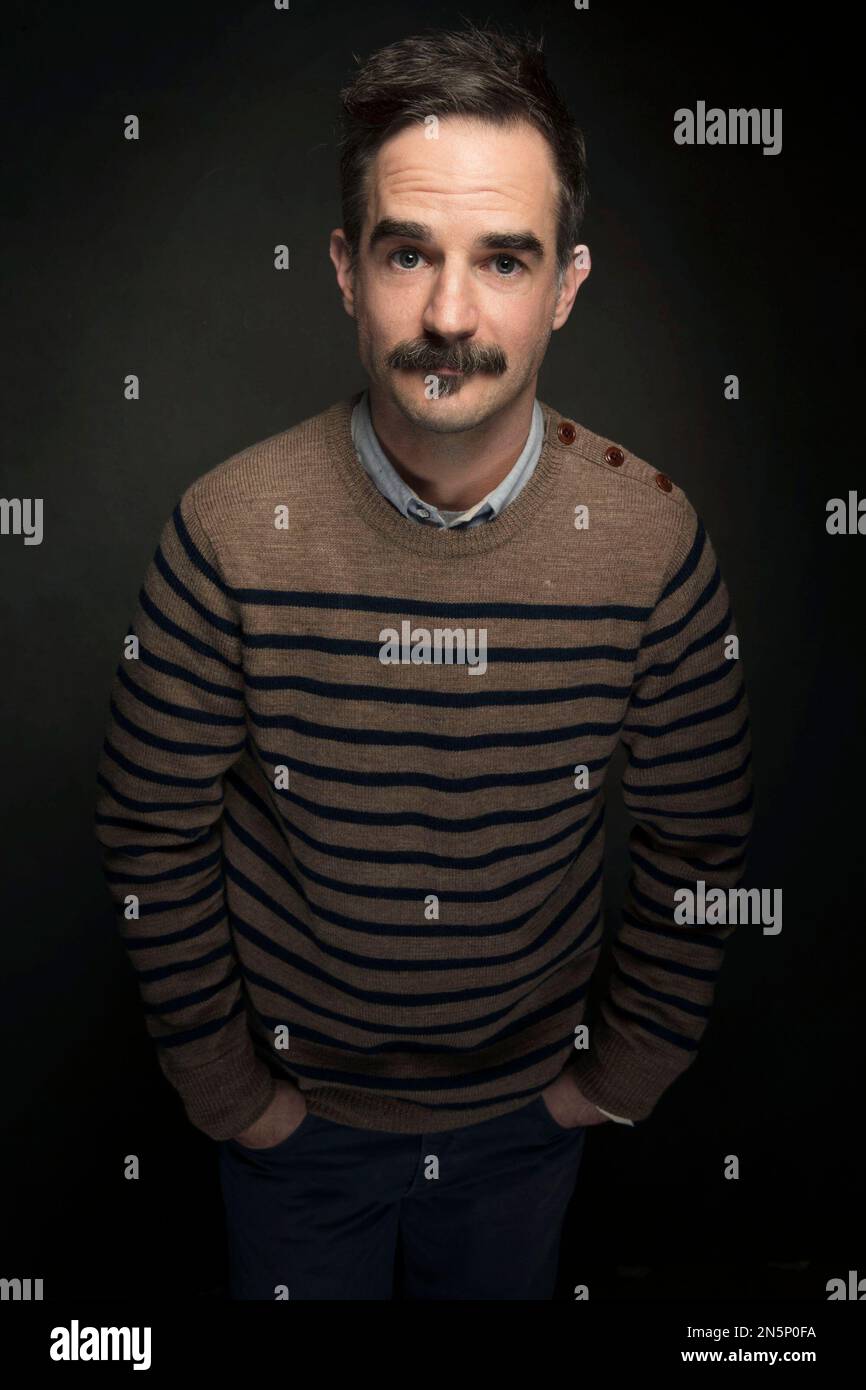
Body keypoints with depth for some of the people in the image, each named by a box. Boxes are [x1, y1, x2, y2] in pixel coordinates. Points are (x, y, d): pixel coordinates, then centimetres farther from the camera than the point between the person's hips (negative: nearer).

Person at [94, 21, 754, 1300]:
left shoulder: (651, 537, -19)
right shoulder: (231, 532, -23)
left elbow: (697, 835, -7)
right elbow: (154, 832, -11)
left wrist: (630, 1067, 0)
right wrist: (224, 1086, -4)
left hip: (530, 1109, 2)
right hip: (297, 1108, 0)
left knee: (506, 1292, 29)